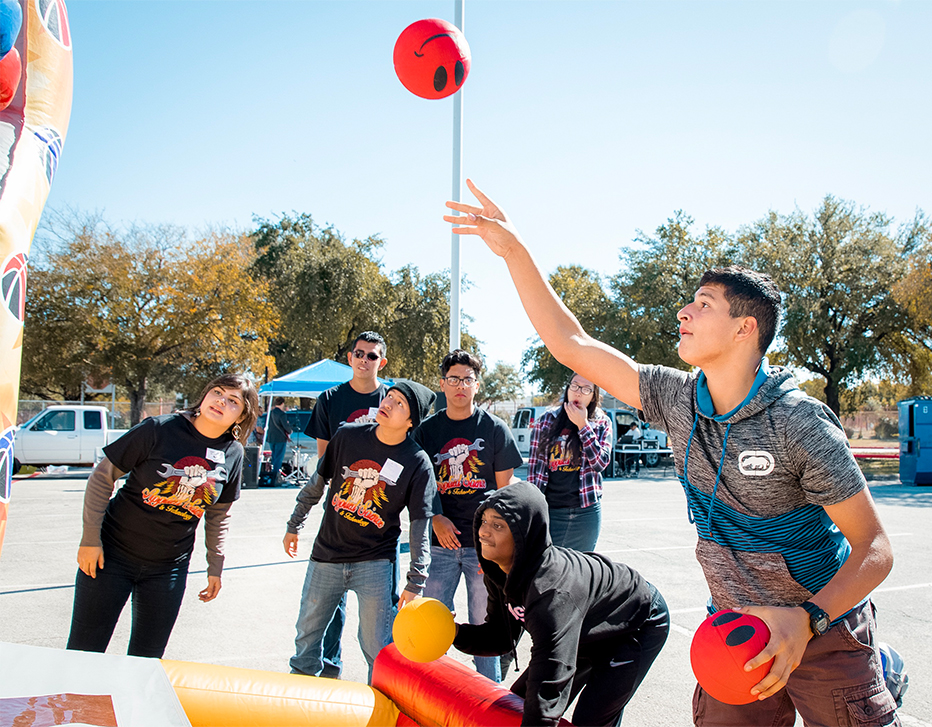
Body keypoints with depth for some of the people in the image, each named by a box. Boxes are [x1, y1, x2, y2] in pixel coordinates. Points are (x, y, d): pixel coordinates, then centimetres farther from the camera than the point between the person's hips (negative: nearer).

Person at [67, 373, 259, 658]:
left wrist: (215, 567, 11)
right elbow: (103, 477, -7)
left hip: (169, 568, 3)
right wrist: (90, 538, -9)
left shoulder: (233, 454, -3)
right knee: (84, 652, 6)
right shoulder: (160, 429, -14)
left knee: (147, 659, 11)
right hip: (112, 554, -3)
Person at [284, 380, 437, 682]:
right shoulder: (347, 435, -5)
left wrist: (416, 582, -9)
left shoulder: (417, 463, -12)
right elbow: (318, 481, 8)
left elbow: (420, 525, -9)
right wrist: (294, 525, 15)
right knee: (307, 632, 17)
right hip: (327, 555, 3)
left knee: (376, 645, -1)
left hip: (375, 563, -3)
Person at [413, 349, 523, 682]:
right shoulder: (426, 430, 5)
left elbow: (504, 489, 0)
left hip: (483, 544, -1)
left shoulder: (495, 428, 1)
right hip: (439, 544, 2)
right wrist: (436, 519, -9)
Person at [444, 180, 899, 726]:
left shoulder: (800, 424, -21)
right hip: (736, 630, 4)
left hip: (823, 629, -4)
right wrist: (514, 250, -11)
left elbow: (875, 547, -16)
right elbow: (572, 345, -7)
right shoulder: (677, 400, -8)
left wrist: (806, 619, -31)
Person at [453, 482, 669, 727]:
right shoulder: (500, 571, -18)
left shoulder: (552, 591, -45)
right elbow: (501, 637, -6)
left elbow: (548, 690, -49)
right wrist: (455, 632, -22)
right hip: (590, 632, 8)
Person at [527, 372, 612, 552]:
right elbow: (534, 466, 4)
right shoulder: (547, 420, 3)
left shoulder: (602, 424, 4)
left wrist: (582, 425, -13)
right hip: (550, 510, 0)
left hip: (586, 511, 1)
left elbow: (601, 463, -8)